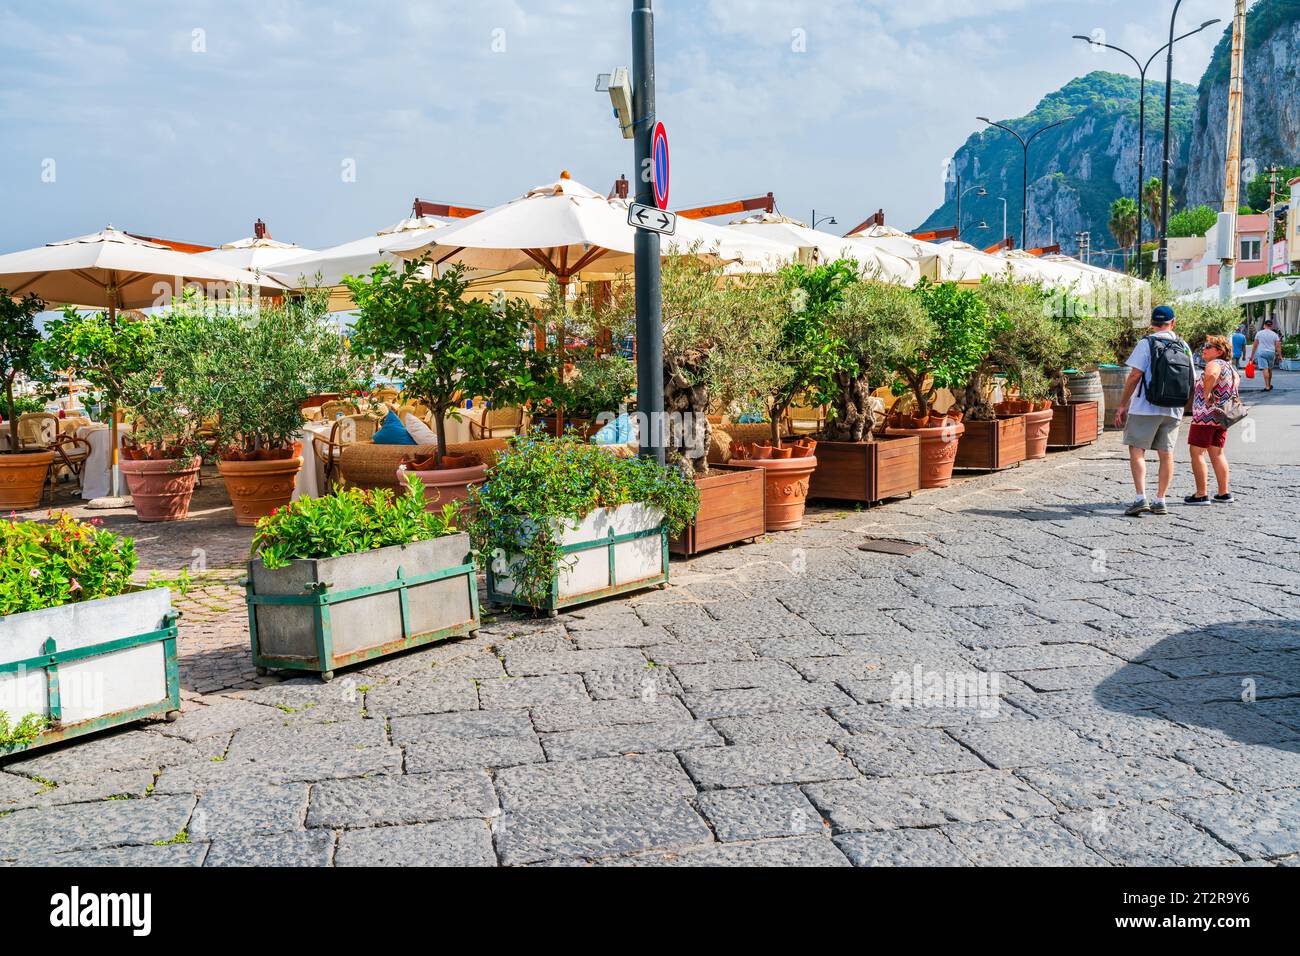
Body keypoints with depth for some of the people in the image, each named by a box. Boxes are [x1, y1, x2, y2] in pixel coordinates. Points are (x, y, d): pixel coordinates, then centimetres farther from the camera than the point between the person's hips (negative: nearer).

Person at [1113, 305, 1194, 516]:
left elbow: (1134, 376, -12)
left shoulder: (1146, 344, -7)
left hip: (1145, 409, -5)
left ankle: (1141, 498, -11)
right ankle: (1160, 501, 13)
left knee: (1137, 451, 0)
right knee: (1166, 454, 10)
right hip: (1173, 411, 5)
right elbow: (1191, 382, 10)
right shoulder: (1184, 347, 8)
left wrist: (1122, 405, -5)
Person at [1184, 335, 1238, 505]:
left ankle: (1201, 495, -5)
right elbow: (1236, 381, 31)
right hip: (1221, 416, 9)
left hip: (1205, 415, -9)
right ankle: (1224, 493, 16)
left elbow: (1211, 375, -38)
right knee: (1217, 454, 14)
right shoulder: (1230, 366, 15)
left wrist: (1206, 393, -27)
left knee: (1197, 453, -3)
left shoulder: (1215, 364, -15)